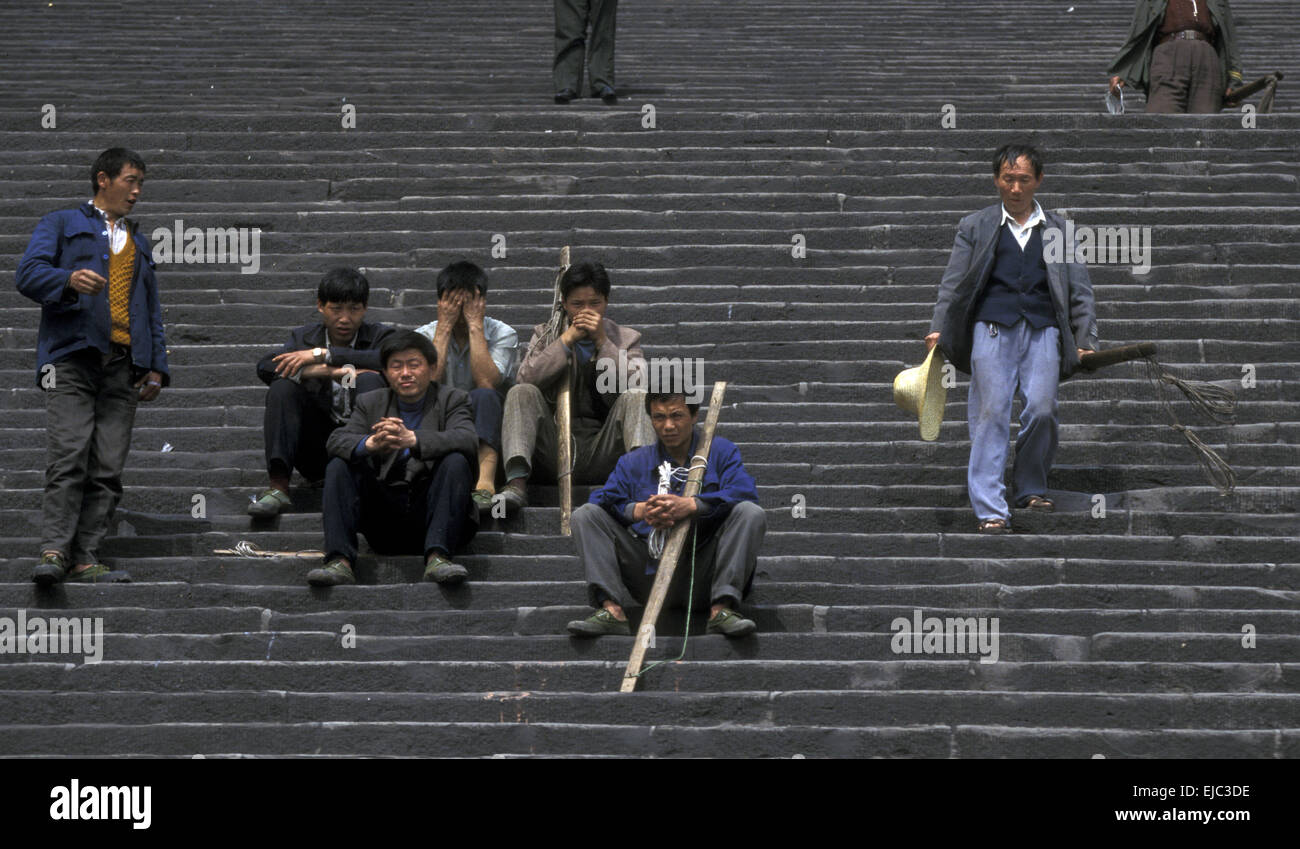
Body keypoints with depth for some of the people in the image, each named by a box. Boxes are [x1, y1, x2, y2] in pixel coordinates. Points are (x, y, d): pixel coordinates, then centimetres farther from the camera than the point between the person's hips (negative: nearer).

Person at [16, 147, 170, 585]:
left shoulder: (138, 242, 29)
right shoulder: (62, 224, 13)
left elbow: (151, 308, 28)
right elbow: (29, 273, -2)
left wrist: (156, 366, 14)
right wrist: (69, 280, -23)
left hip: (123, 365, 5)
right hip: (72, 359, -5)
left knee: (107, 469, -4)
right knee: (69, 458, -18)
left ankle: (86, 559, -5)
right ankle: (54, 553, -21)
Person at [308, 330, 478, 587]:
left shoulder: (452, 400, 8)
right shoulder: (370, 403, 16)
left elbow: (468, 441, -15)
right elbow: (336, 441, -4)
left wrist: (412, 439, -33)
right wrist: (370, 444, -29)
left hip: (429, 513, -2)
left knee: (455, 461, -26)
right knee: (339, 465, -15)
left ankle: (437, 557, -37)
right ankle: (339, 562, -30)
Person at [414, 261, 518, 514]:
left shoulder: (503, 334, 1)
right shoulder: (424, 335, 6)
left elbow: (486, 383, -18)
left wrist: (475, 325, -14)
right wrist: (445, 327, -11)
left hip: (486, 429, -1)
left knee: (484, 397, -32)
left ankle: (484, 483, -49)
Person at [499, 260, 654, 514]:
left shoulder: (626, 339, 17)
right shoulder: (546, 334, 18)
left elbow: (637, 386, -3)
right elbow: (526, 377, -3)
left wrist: (602, 342, -6)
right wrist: (568, 338, -6)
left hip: (602, 455, -1)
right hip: (554, 452, 1)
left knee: (635, 398, -24)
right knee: (521, 393, -21)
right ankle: (516, 482, -40)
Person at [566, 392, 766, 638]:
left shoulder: (722, 452, 10)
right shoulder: (633, 463, 16)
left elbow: (744, 494, -10)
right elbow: (604, 500, 0)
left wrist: (691, 506, -24)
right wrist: (639, 510, -21)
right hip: (648, 576, 2)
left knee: (751, 513, -22)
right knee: (585, 515, -8)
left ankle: (722, 609, -31)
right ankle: (611, 610, -26)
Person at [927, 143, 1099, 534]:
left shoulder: (1059, 229, 17)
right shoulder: (975, 227, 14)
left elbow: (1080, 289, 17)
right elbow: (954, 282, 13)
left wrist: (1085, 340, 9)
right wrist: (939, 328, 2)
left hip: (1043, 329, 1)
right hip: (992, 326, -1)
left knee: (1041, 409, -12)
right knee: (991, 413, -10)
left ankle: (1032, 488, 11)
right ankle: (991, 511, -11)